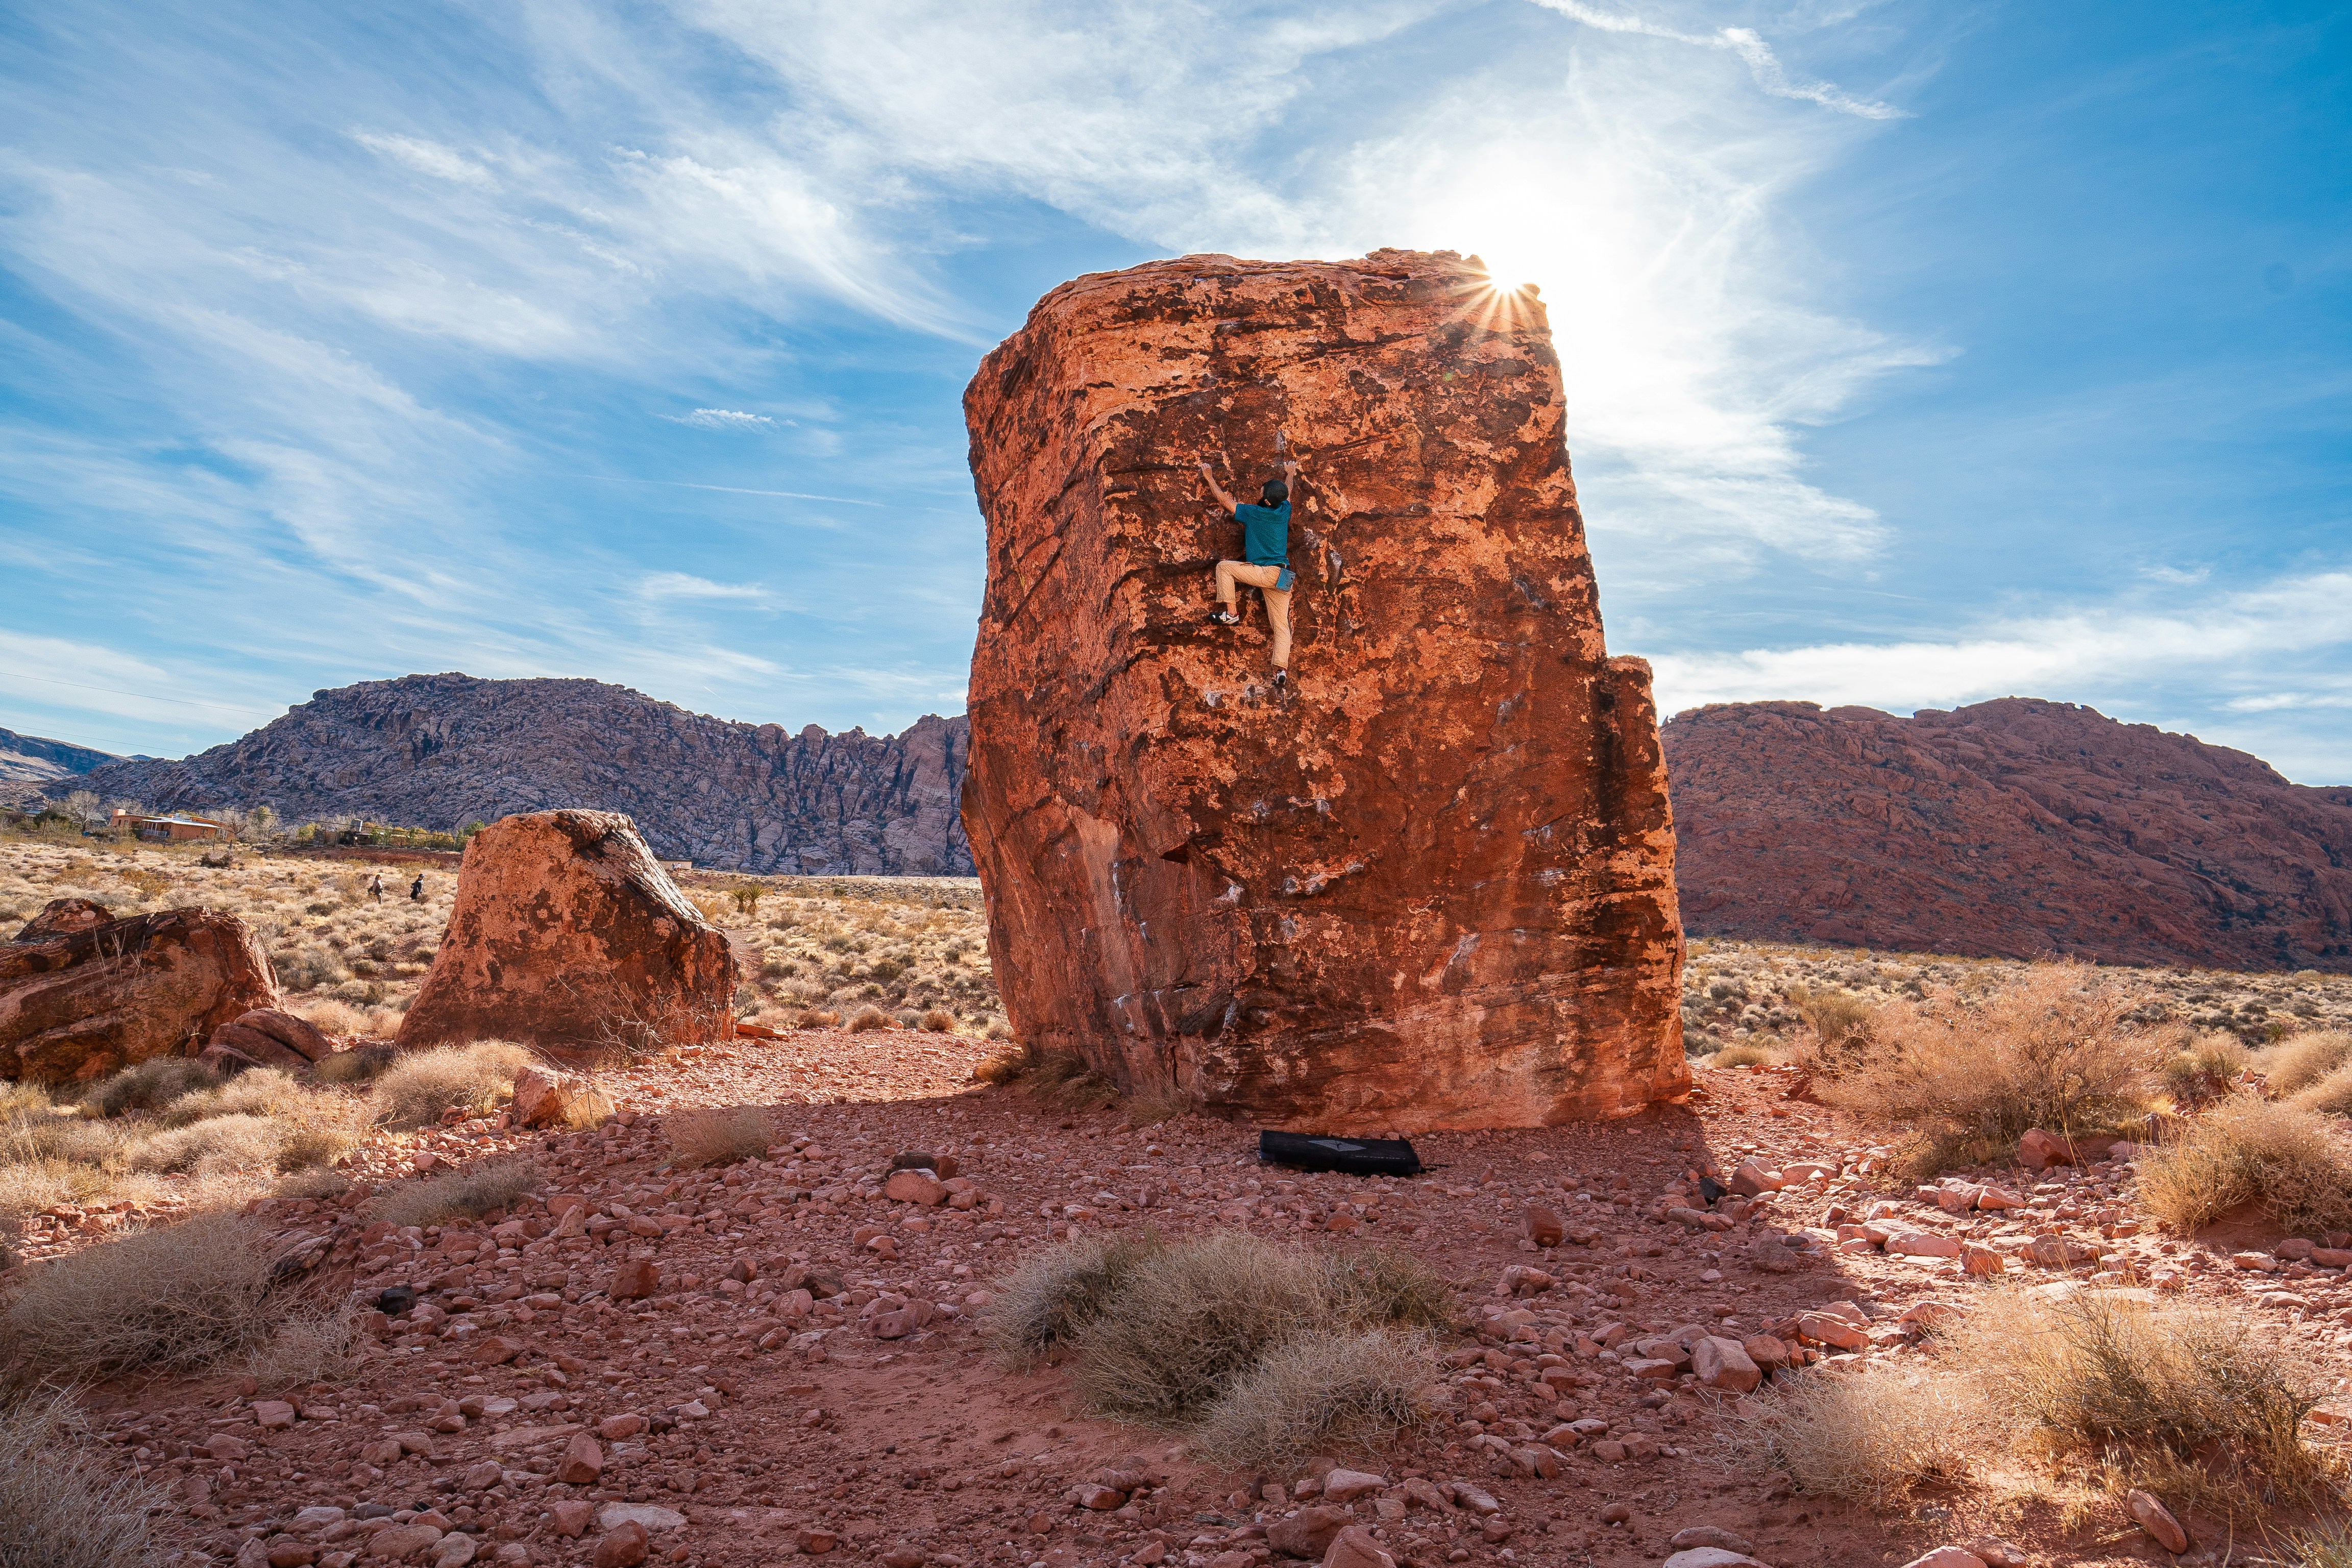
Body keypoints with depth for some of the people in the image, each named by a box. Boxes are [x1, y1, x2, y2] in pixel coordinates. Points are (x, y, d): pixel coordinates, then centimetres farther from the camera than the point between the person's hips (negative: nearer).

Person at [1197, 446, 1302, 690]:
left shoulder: (1253, 513, -6)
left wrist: (1209, 477, 18)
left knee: (1224, 567, 5)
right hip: (1282, 577, 6)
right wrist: (1290, 473, 51)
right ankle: (1281, 671, -11)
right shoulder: (1284, 512, 8)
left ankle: (1230, 614, -1)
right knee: (1282, 626, 3)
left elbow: (1224, 499, 6)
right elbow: (1287, 493, 32)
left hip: (1266, 573, -6)